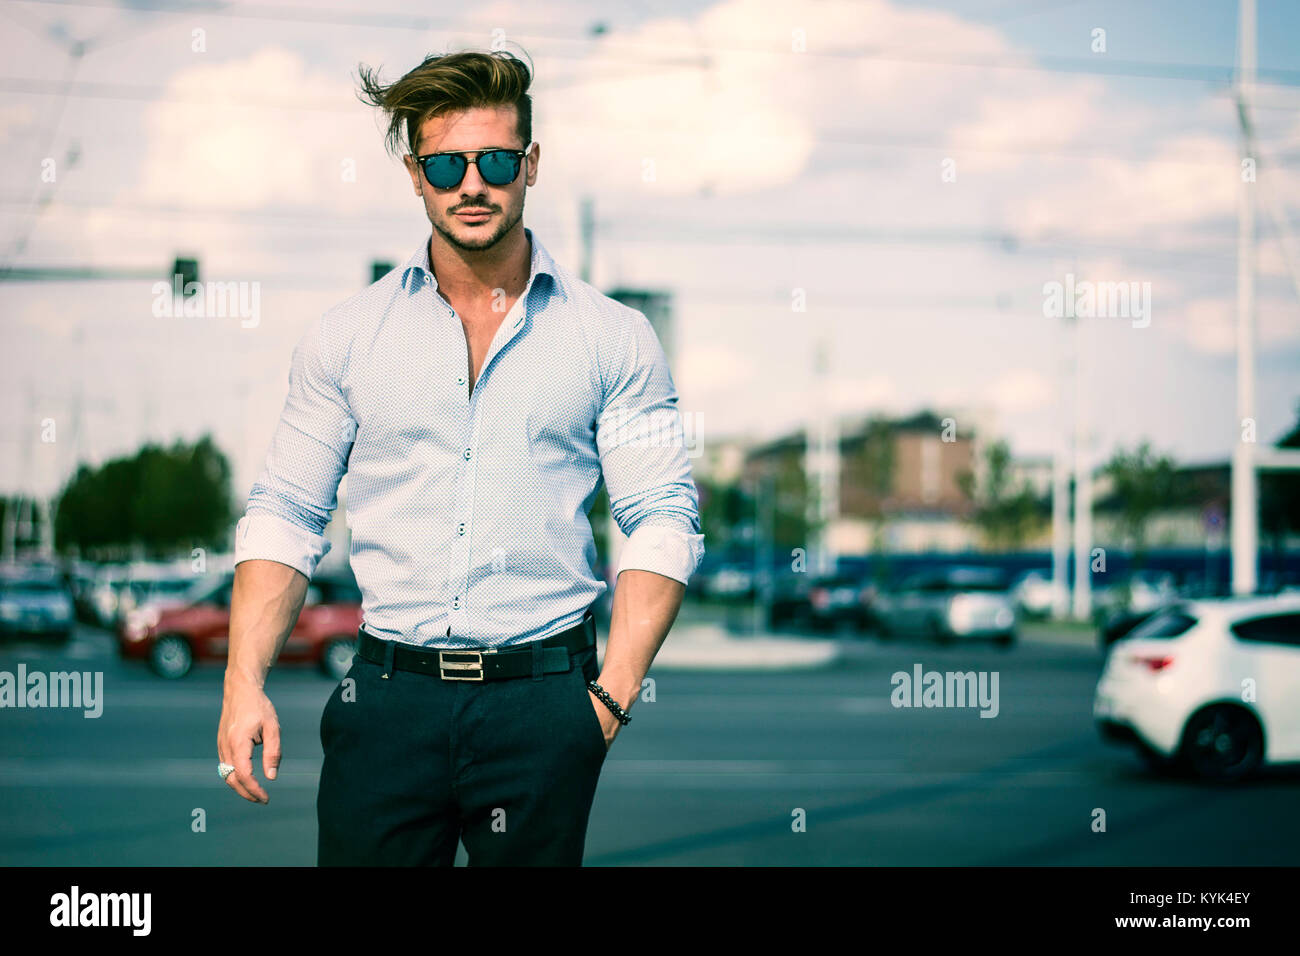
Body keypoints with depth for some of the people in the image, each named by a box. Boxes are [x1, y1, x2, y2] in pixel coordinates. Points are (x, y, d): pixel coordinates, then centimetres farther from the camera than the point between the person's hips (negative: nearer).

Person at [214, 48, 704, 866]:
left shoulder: (615, 338, 3)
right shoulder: (346, 337, 7)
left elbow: (662, 523, 1)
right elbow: (286, 516, 7)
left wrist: (613, 694, -9)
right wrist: (245, 682, -4)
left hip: (543, 702, -1)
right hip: (388, 697, 1)